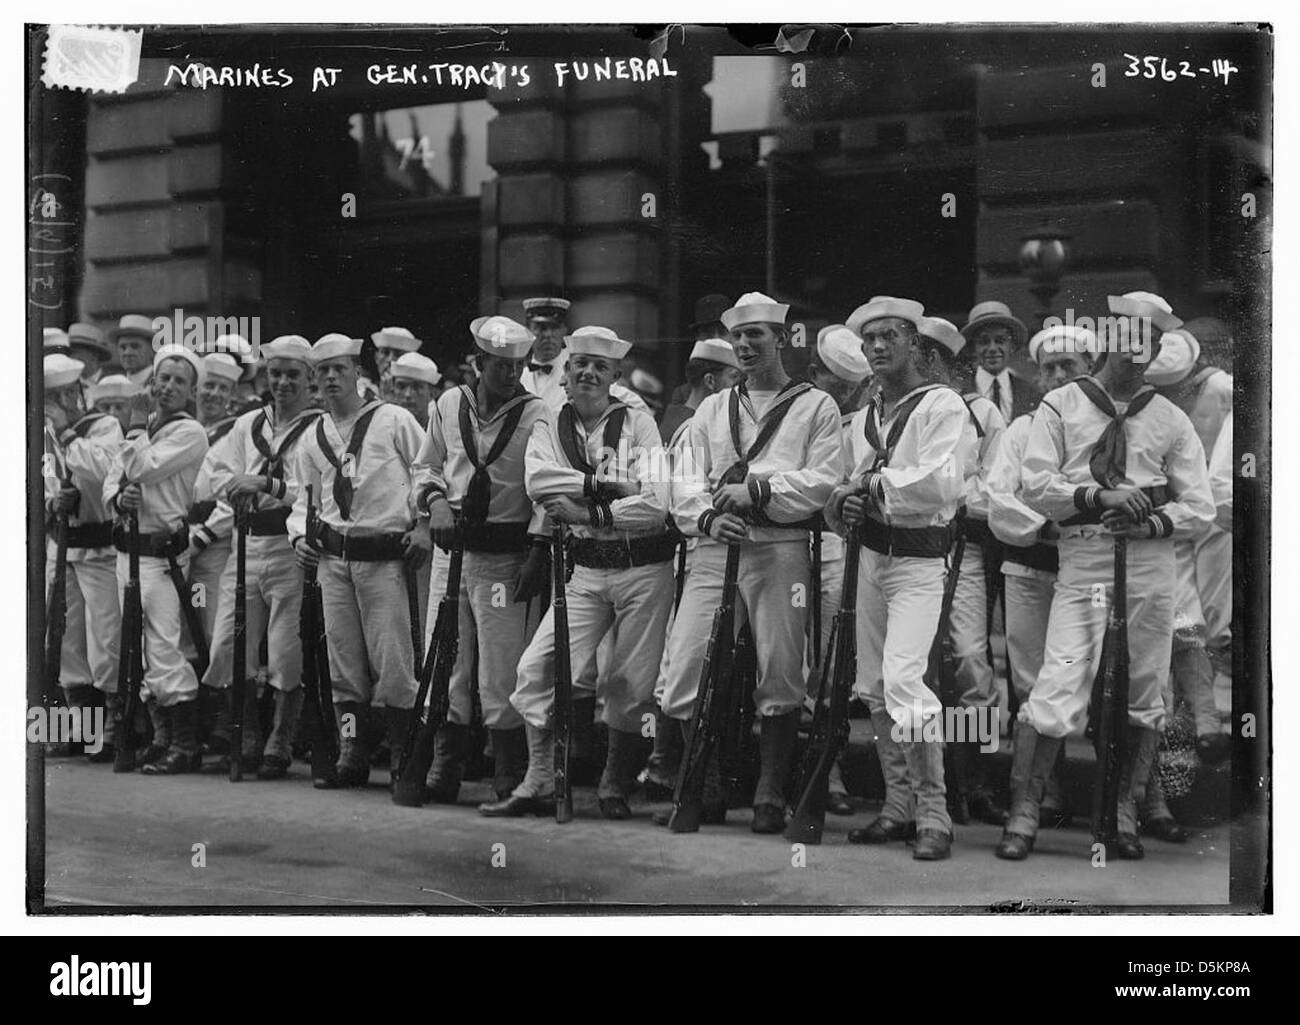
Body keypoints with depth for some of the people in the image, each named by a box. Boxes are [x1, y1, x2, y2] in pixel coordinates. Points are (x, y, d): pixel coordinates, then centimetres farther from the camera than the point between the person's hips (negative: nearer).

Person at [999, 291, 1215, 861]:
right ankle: (1023, 817, -7)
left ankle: (1125, 815, 16)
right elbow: (1035, 485, -1)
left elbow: (1200, 508, 9)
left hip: (1151, 556, 3)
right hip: (1082, 557, -3)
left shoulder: (1170, 420, 12)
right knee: (1058, 687, -12)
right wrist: (1100, 497, -14)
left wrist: (1152, 523, -9)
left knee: (1145, 691, 5)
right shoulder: (1061, 406, 8)